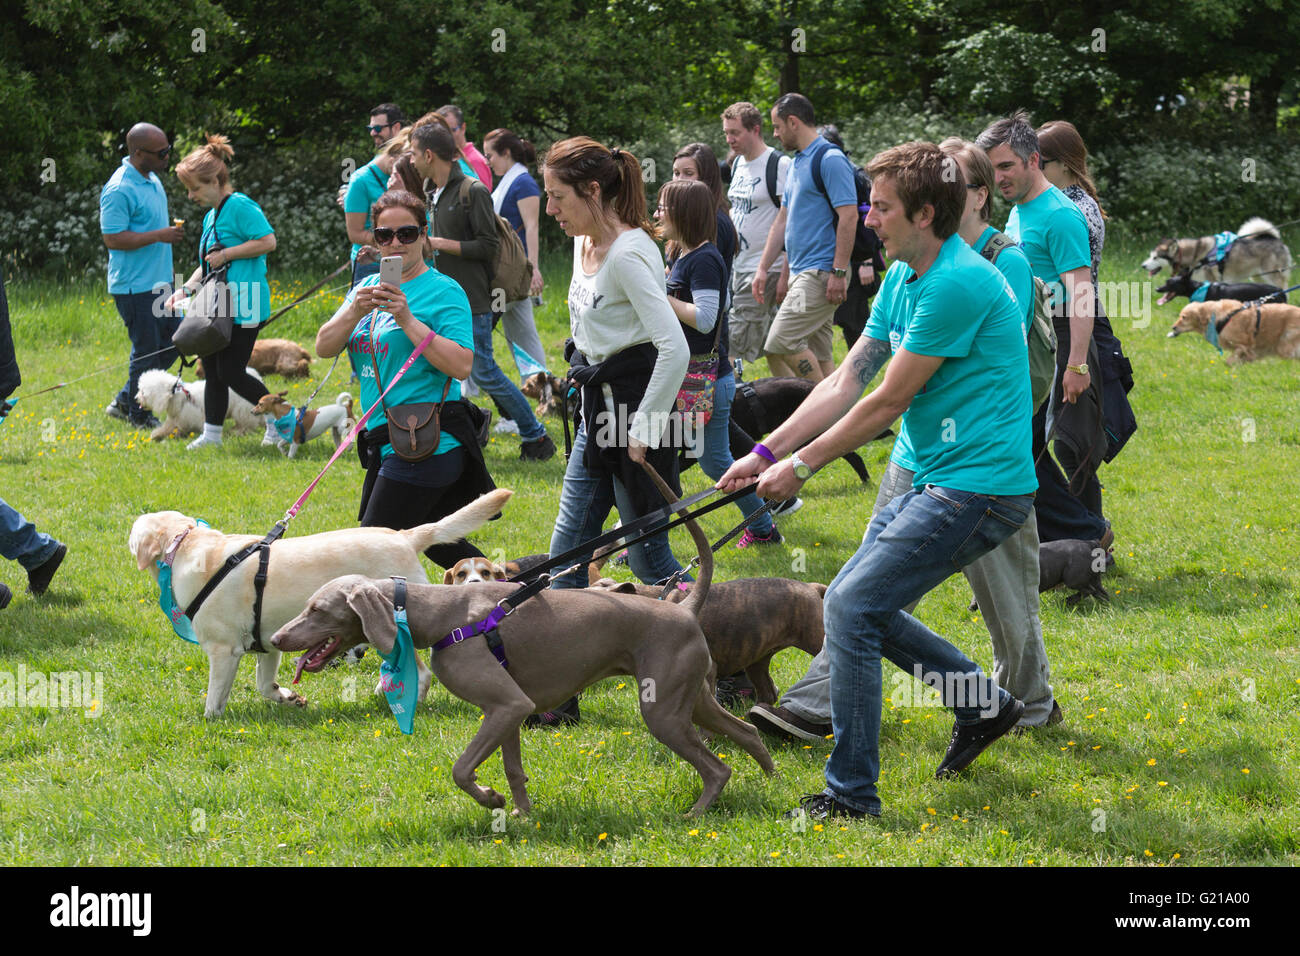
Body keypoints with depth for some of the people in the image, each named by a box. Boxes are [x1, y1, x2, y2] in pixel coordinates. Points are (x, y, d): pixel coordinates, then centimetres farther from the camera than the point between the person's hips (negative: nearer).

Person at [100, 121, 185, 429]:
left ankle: (125, 402, 24)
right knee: (147, 350, -1)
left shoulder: (152, 179, 11)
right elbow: (113, 239, -23)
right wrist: (160, 235, -24)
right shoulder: (119, 190, -20)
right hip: (134, 285, -10)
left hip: (158, 281, 10)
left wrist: (171, 229, 13)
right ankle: (140, 416, 15)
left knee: (173, 339, 14)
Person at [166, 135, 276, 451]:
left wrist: (225, 254, -17)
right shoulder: (211, 216, 17)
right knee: (212, 369, 9)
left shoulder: (240, 206, -12)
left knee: (231, 372, -8)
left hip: (243, 307, -9)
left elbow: (268, 241, -20)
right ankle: (211, 434, 15)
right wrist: (186, 289, 10)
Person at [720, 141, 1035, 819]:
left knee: (852, 604, -13)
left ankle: (851, 793, -7)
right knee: (860, 603, 14)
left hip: (980, 486, -10)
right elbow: (848, 380, 12)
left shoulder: (957, 283, -21)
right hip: (936, 482, 10)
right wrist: (767, 452, 4)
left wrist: (803, 464, -9)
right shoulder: (902, 279, 11)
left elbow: (888, 402, -18)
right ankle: (982, 703, 25)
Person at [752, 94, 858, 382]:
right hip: (801, 272, 10)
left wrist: (839, 272, -21)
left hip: (822, 272, -10)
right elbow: (783, 220, 23)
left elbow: (849, 217, -17)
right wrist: (763, 268, 18)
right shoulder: (797, 162, 19)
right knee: (817, 356, 7)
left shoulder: (830, 160, -11)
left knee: (782, 341, -18)